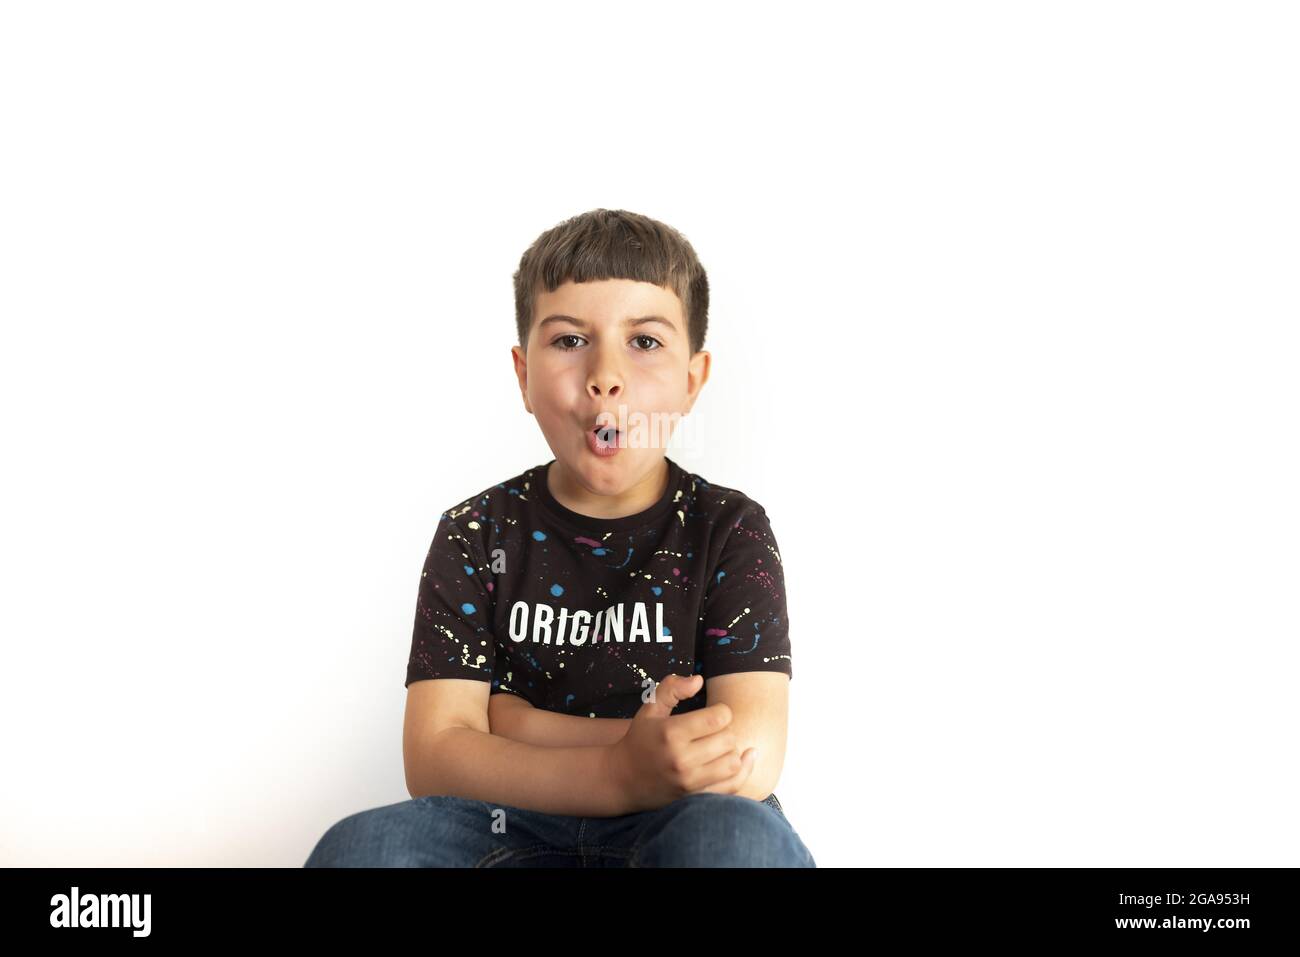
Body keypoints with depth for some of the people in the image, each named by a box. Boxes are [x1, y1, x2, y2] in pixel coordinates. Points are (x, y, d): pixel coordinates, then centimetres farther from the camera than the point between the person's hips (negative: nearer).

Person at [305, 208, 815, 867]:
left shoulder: (729, 531, 0)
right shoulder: (476, 535, 4)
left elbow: (748, 761, -14)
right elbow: (432, 758, -7)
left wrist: (513, 722, -10)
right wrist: (624, 771, -25)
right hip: (521, 835, 2)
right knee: (360, 843, -28)